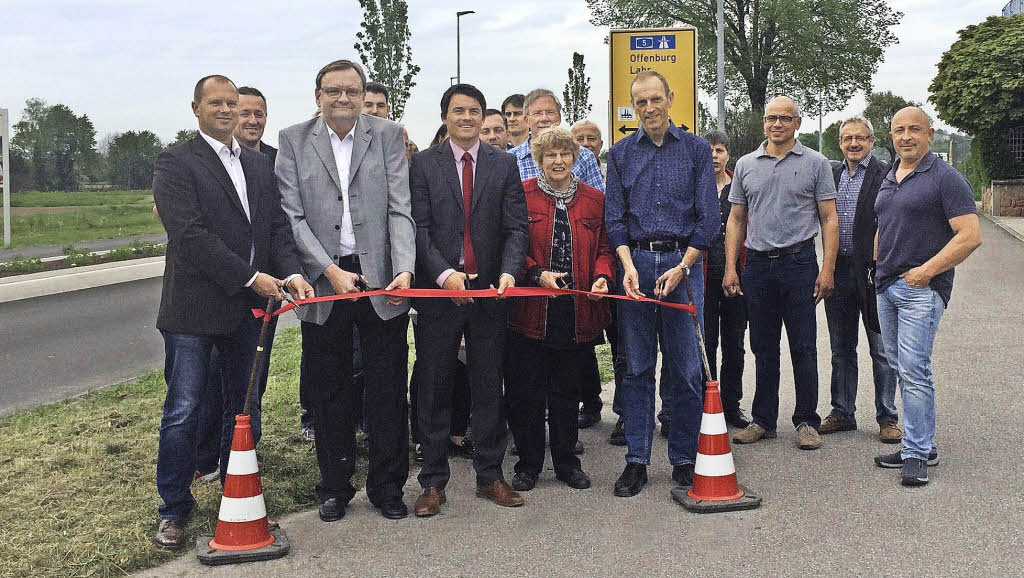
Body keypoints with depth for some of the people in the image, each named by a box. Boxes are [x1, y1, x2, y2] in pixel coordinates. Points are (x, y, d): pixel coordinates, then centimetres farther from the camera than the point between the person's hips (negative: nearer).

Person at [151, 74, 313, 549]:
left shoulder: (259, 165, 15)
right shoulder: (176, 163, -5)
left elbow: (278, 226, 11)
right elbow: (189, 234, -16)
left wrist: (290, 272, -8)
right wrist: (250, 277, -18)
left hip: (248, 307, 6)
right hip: (194, 309, -5)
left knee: (243, 411, 13)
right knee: (183, 413, 2)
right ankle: (174, 510, 16)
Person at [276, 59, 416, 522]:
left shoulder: (388, 136, 3)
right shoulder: (293, 140, 3)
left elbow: (400, 209, -3)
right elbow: (292, 216, -3)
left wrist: (404, 269, -17)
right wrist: (329, 270, -13)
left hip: (381, 278, 0)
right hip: (322, 279, 0)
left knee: (387, 388, 7)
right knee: (329, 391, 10)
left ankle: (387, 485, 22)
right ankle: (335, 486, 25)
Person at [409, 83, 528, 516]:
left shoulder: (504, 165, 8)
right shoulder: (423, 164, 3)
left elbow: (516, 227, 2)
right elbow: (419, 227, -4)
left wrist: (509, 272, -15)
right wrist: (443, 274, -18)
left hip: (490, 290, 2)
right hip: (438, 290, -1)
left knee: (489, 388, 9)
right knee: (434, 390, 4)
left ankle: (490, 476, 21)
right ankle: (433, 481, 14)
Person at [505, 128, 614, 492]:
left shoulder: (594, 200, 10)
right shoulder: (522, 195, 1)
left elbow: (604, 248, 12)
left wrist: (602, 277, -7)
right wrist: (537, 274, -15)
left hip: (578, 312, 2)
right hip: (530, 312, -2)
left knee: (568, 391, 12)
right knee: (527, 391, 4)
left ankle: (566, 462, 25)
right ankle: (529, 464, 18)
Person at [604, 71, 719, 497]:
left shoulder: (696, 150, 5)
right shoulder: (621, 154, 10)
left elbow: (708, 217, 1)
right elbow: (614, 217, 7)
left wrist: (682, 267, -10)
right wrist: (628, 266, -9)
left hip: (683, 262, -1)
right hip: (636, 263, 1)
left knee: (686, 369, 1)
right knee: (637, 368, 4)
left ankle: (684, 459, 13)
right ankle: (637, 461, 11)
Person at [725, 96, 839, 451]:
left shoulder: (815, 164, 3)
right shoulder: (746, 165, 11)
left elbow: (829, 219, 1)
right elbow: (736, 220, 12)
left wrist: (827, 269, -9)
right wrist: (730, 268, 3)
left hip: (799, 263, -3)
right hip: (757, 265, 3)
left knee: (803, 349, 0)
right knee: (763, 349, 9)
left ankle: (807, 422, 10)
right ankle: (764, 421, 18)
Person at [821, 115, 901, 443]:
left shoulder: (885, 177, -5)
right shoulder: (831, 176, 11)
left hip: (872, 271, -5)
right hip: (838, 271, 5)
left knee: (881, 350, 4)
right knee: (841, 350, 13)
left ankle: (887, 418, 14)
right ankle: (842, 413, 24)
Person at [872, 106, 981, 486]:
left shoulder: (945, 178, -8)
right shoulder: (888, 179, 16)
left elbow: (970, 235, -14)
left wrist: (928, 270, -18)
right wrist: (879, 268, 15)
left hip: (922, 288, -8)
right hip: (886, 287, 8)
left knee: (913, 368, -12)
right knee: (901, 368, 11)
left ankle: (917, 454, -4)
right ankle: (922, 444, 21)